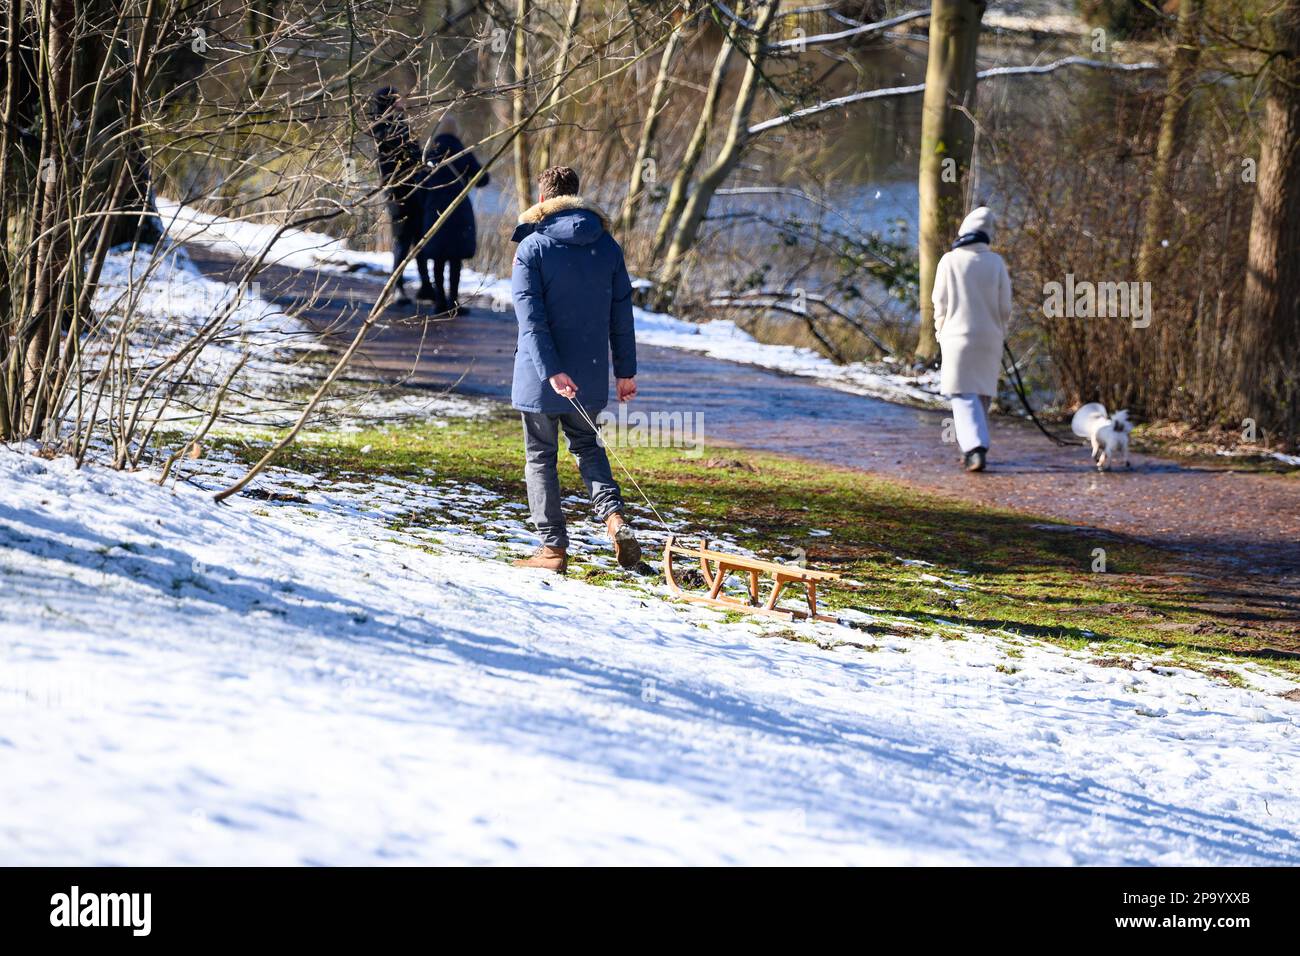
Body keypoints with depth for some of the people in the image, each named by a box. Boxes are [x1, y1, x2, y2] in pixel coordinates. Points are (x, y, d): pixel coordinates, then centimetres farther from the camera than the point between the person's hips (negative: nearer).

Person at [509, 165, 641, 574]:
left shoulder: (532, 248, -8)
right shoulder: (607, 246, 4)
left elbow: (530, 315, -17)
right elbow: (621, 313, 7)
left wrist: (550, 371, -21)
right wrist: (625, 370, 13)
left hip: (541, 376, -4)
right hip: (591, 376, 4)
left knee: (540, 457, 7)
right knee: (586, 444, 22)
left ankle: (553, 548, 6)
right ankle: (614, 516, -1)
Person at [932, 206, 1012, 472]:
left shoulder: (950, 261, -9)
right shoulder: (995, 262, -3)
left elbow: (940, 303, -4)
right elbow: (1005, 306, 0)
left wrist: (941, 332, 12)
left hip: (958, 338, -3)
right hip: (989, 339, 3)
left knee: (964, 397, -3)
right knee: (982, 395, 16)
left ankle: (975, 449, -19)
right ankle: (973, 447, 23)